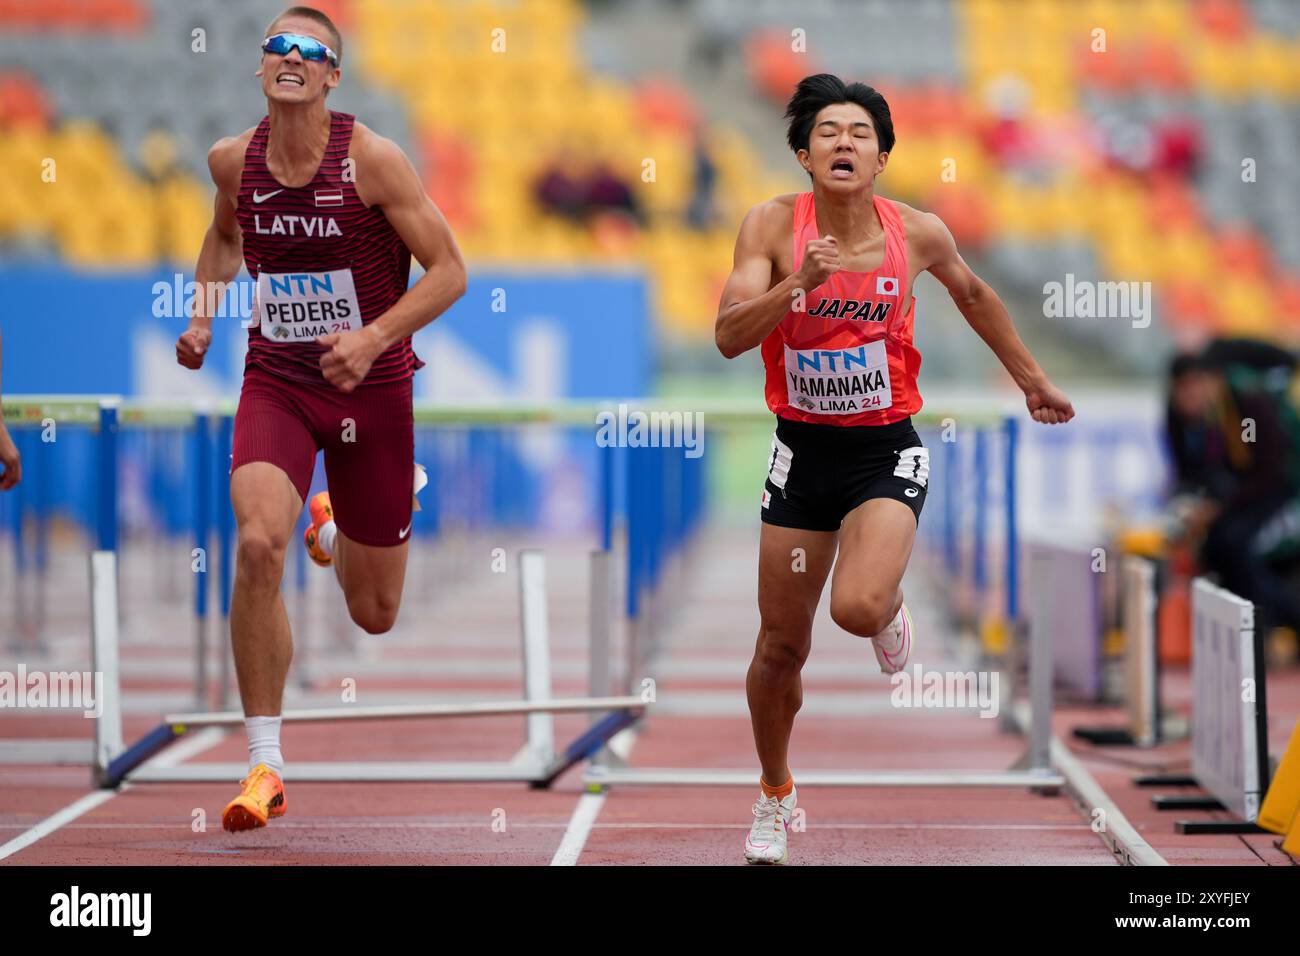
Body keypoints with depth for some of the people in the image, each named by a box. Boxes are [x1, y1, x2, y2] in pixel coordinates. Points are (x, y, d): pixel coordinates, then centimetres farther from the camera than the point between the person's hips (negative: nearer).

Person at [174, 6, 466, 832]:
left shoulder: (372, 160, -14)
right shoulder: (234, 160, -2)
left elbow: (449, 272, -11)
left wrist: (372, 339, -24)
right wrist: (203, 316, 6)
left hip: (372, 390, -1)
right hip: (276, 383, 1)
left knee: (375, 614, 9)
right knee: (258, 544, -27)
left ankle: (338, 530, 48)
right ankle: (265, 764, -17)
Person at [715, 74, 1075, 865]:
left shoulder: (918, 234, -6)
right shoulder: (773, 227, -10)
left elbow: (972, 294, 15)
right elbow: (729, 336, -19)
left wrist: (1032, 380, 24)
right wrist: (801, 281, -33)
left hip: (886, 450, -1)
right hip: (803, 450, 1)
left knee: (858, 607, -25)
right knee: (782, 645, 7)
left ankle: (891, 608, 14)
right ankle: (775, 797, 31)